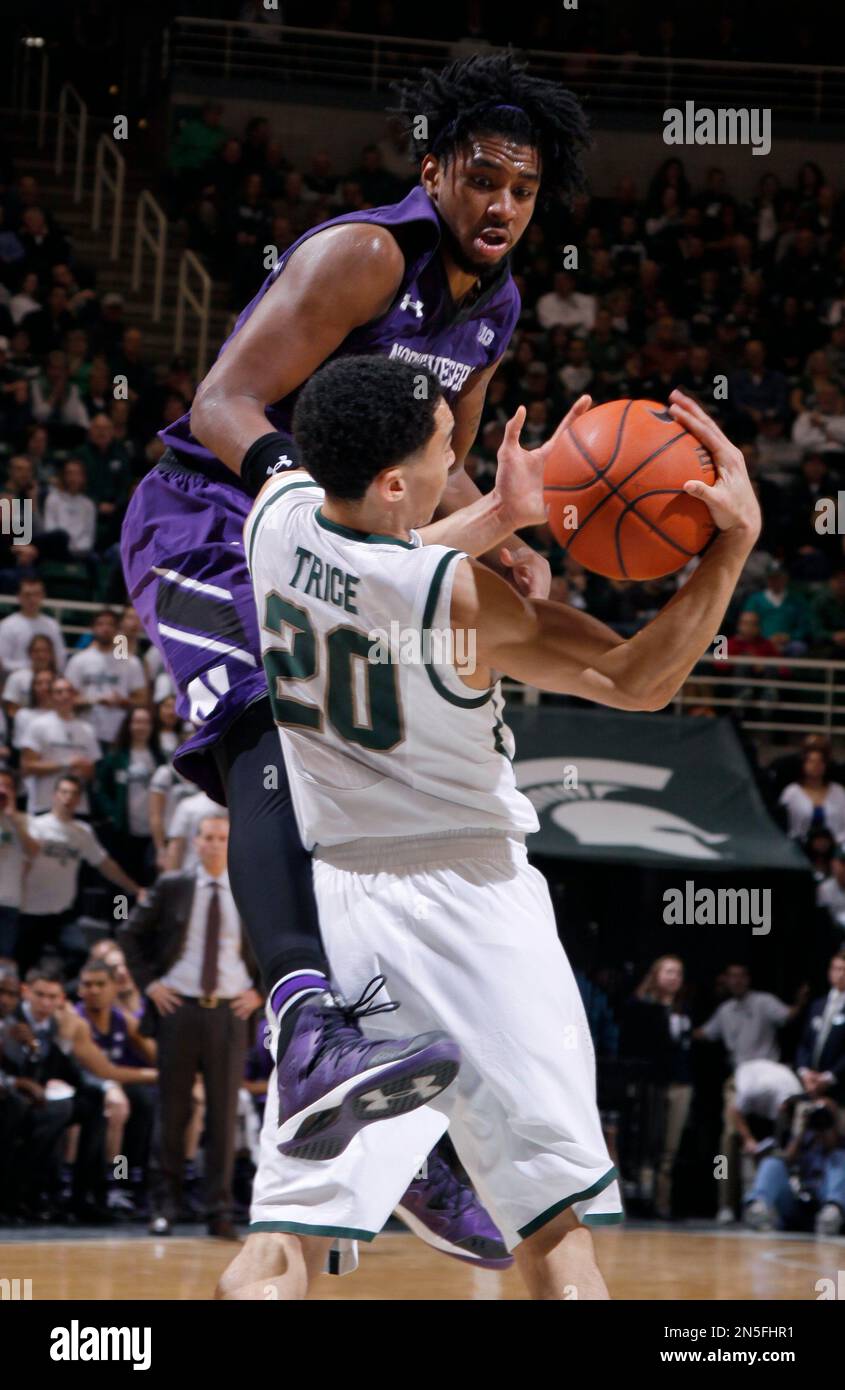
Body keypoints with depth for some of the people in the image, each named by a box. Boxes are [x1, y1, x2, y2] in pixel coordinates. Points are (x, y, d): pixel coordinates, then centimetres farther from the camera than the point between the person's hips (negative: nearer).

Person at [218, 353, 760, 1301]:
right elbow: (639, 683, -8)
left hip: (331, 893, 5)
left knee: (286, 1234, 1)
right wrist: (737, 539, -11)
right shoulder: (460, 597, -18)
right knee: (555, 1229, 5)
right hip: (468, 894, -4)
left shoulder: (277, 514, -3)